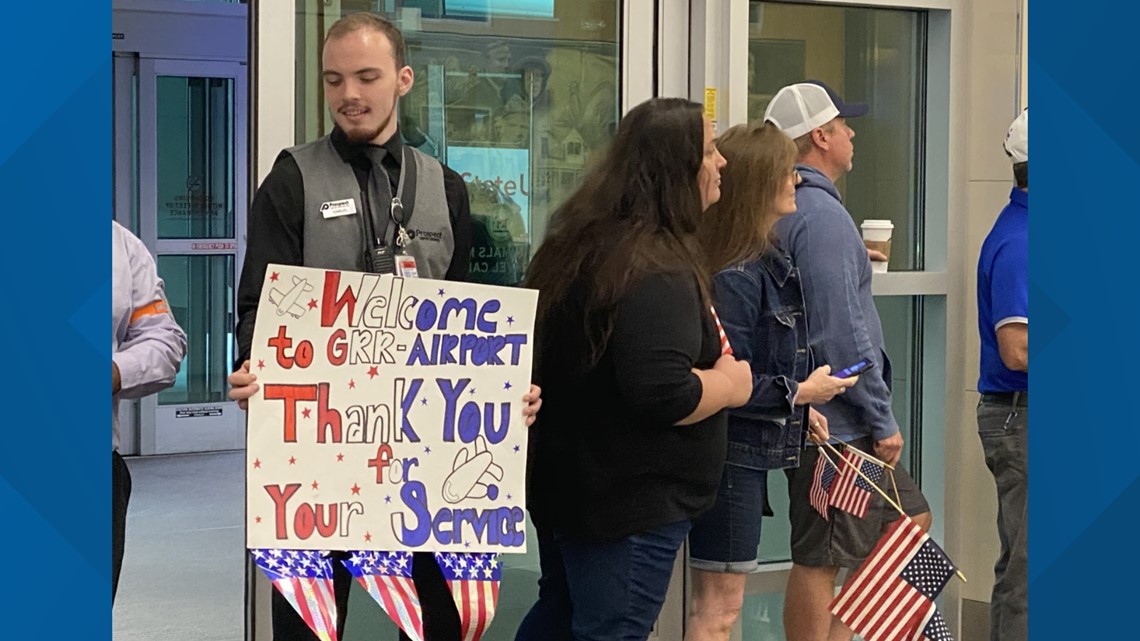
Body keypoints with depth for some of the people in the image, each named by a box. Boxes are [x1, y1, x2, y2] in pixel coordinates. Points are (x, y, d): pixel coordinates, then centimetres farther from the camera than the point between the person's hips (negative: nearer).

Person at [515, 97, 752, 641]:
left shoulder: (583, 241, 6)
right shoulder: (659, 270, -24)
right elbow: (662, 395, -32)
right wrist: (731, 382, -14)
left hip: (563, 480, 10)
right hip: (630, 499, -10)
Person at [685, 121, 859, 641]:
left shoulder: (771, 261, 10)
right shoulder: (734, 278, -21)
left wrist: (800, 406, 8)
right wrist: (797, 393, -14)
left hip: (751, 450, 10)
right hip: (730, 453, -10)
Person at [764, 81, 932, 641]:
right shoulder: (822, 215, -19)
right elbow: (841, 332, -23)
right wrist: (882, 420, -17)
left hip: (814, 417, 10)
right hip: (836, 423, -10)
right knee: (821, 559, -1)